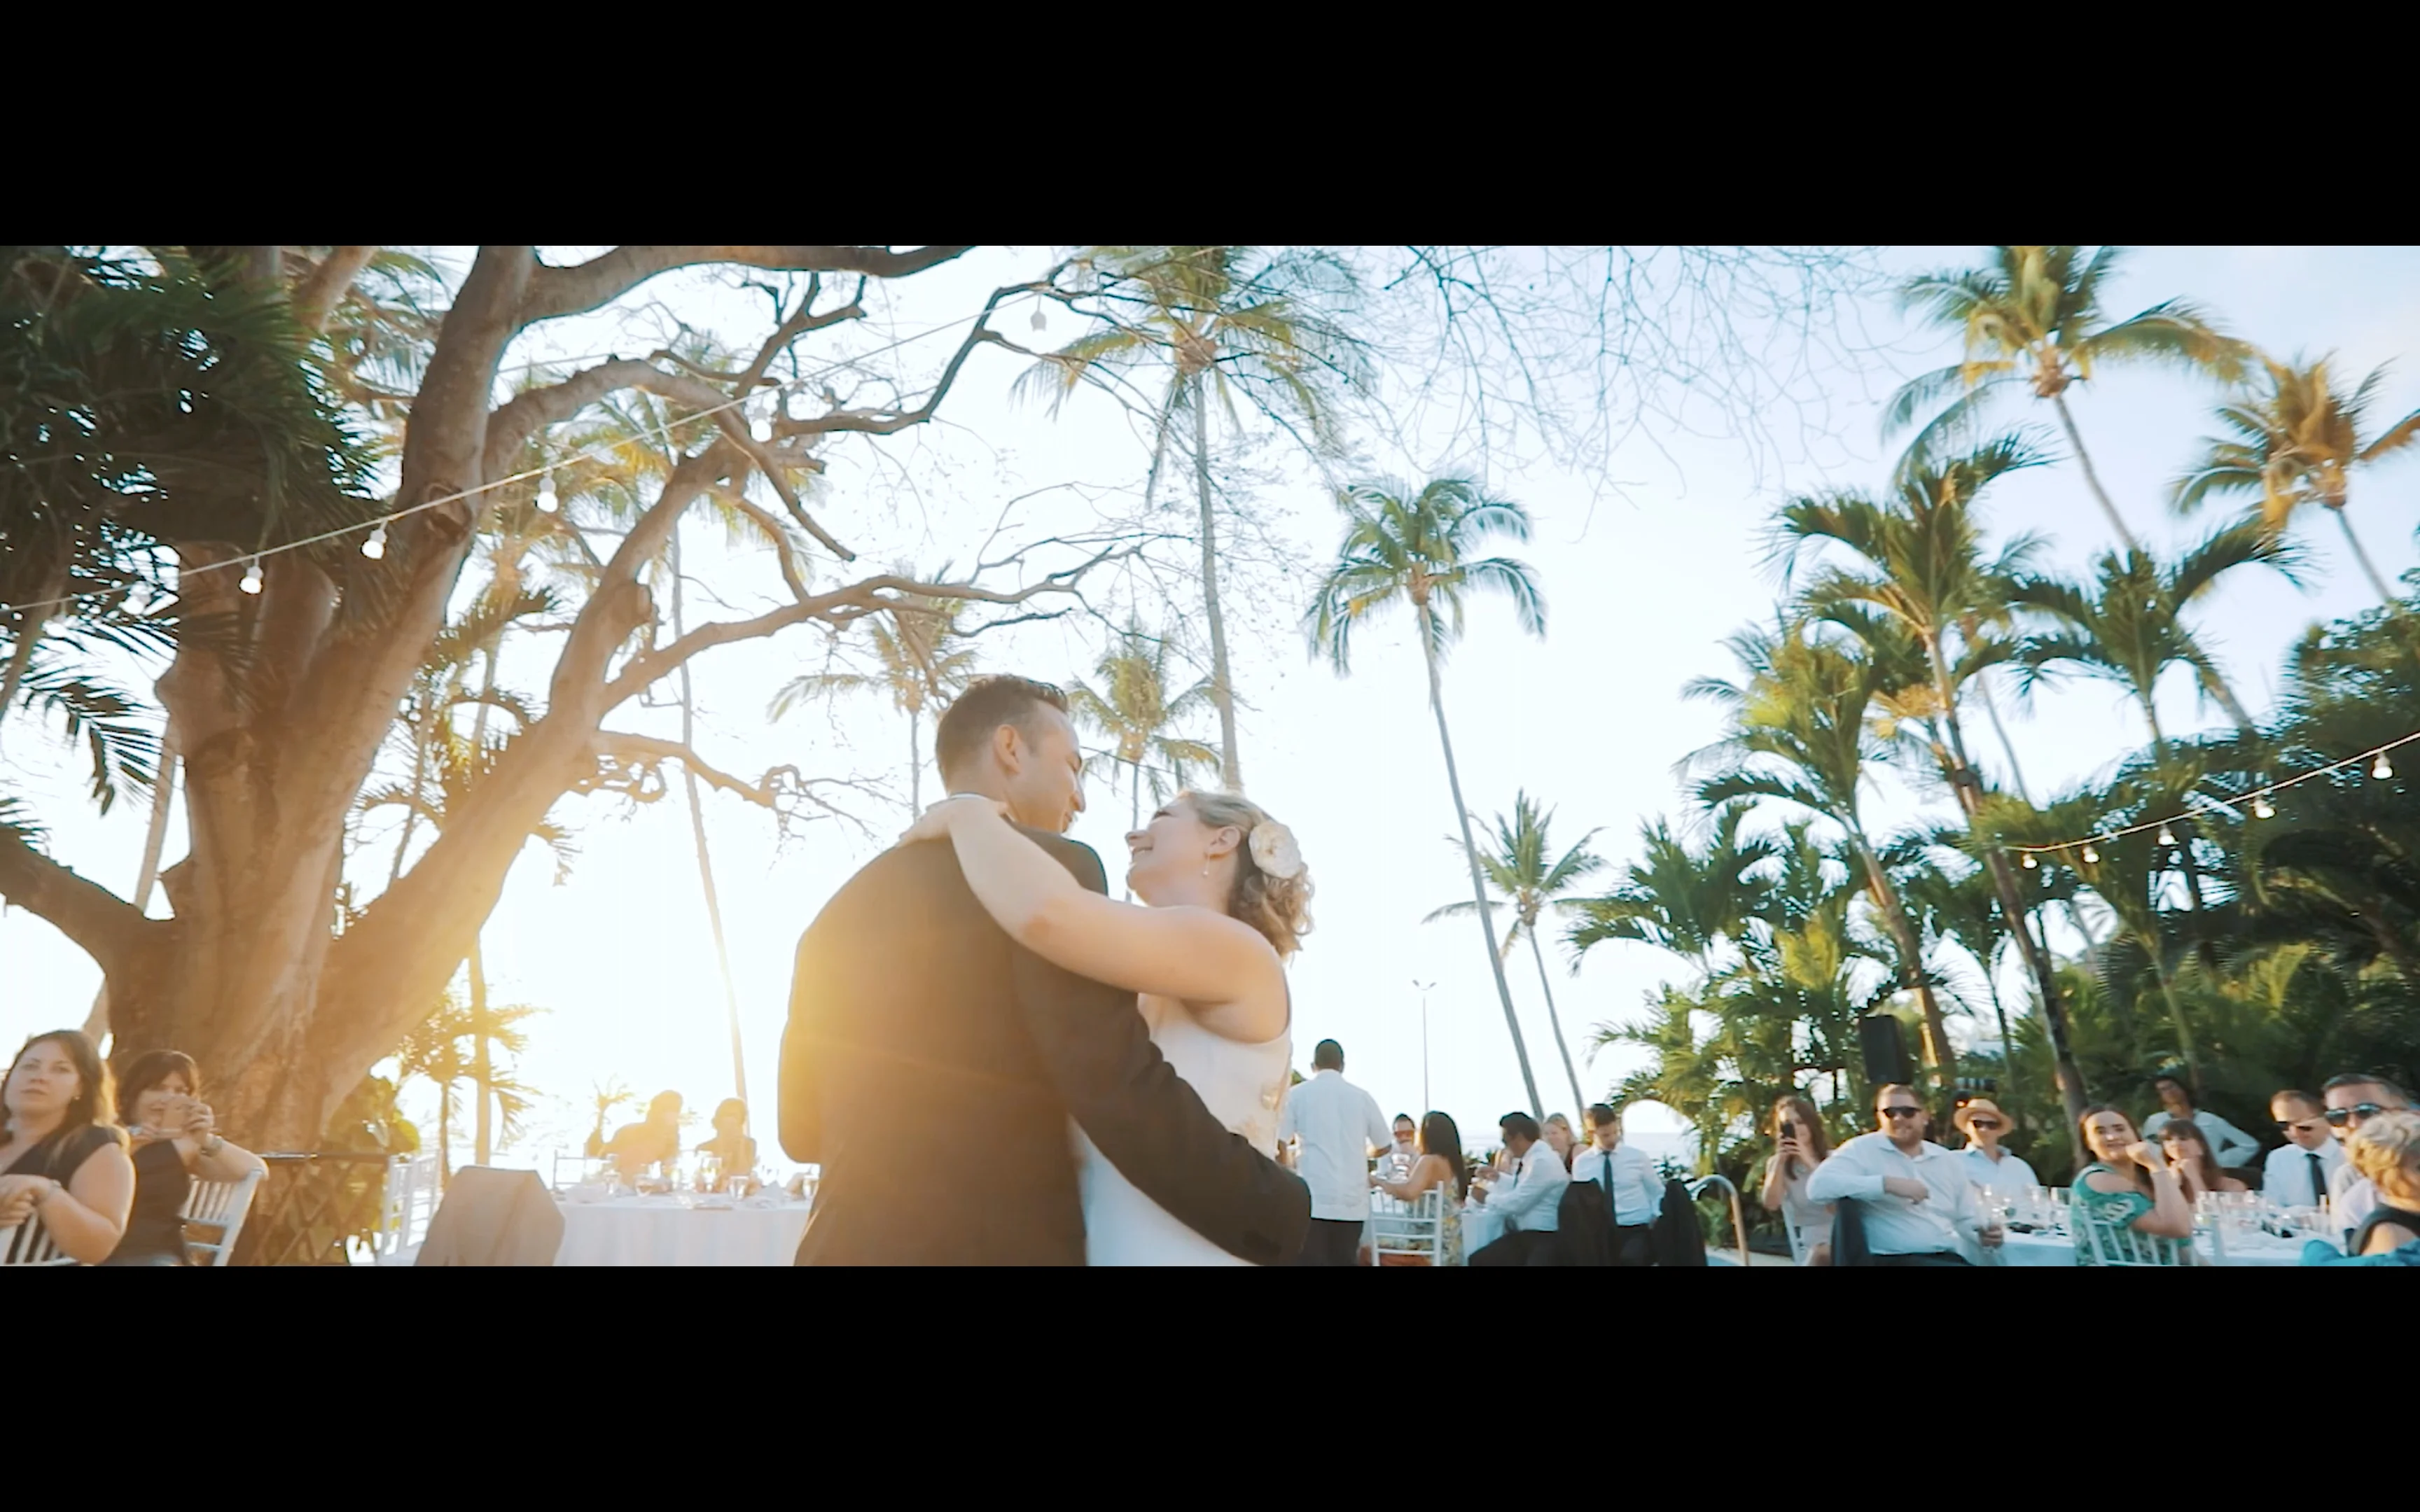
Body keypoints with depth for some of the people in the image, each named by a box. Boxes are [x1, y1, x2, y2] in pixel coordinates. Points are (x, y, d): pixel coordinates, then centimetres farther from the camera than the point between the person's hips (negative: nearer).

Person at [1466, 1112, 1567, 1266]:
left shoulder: (1543, 1161, -18)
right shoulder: (1530, 1157, 10)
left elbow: (1517, 1203, -20)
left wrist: (1486, 1199, -5)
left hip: (1545, 1238, -9)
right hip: (1524, 1235, 10)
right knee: (1477, 1260, -1)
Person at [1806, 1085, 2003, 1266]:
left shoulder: (1946, 1159, 18)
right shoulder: (1863, 1149, -3)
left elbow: (1966, 1219, 27)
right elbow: (1818, 1186, -19)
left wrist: (1983, 1234, 3)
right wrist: (1887, 1184, -21)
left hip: (1949, 1257, 7)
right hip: (1894, 1259, -6)